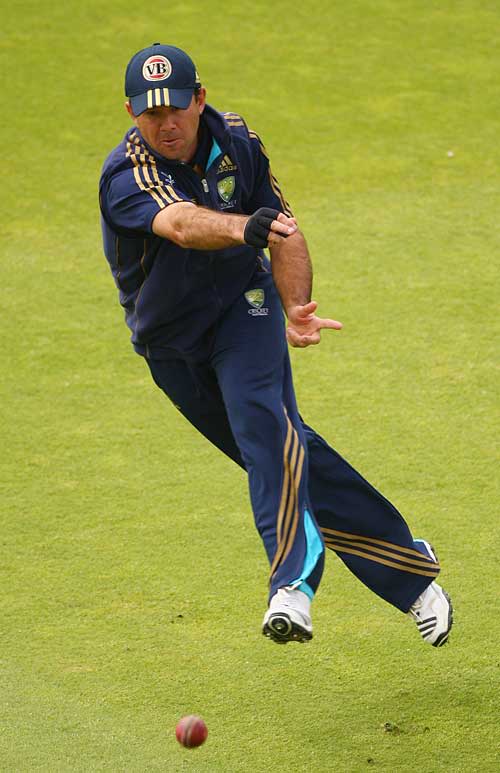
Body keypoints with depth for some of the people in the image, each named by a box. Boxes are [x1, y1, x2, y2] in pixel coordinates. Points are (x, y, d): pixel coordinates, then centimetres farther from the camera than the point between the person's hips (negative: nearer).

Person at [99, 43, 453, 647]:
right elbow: (182, 224, -45)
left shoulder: (234, 139, -9)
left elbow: (282, 230, -1)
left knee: (263, 420, -29)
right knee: (292, 460, 2)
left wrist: (296, 310, -18)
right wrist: (245, 228, -66)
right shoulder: (125, 176, -24)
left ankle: (292, 588, -43)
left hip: (242, 309, 1)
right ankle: (408, 572, 15)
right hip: (171, 343, -1)